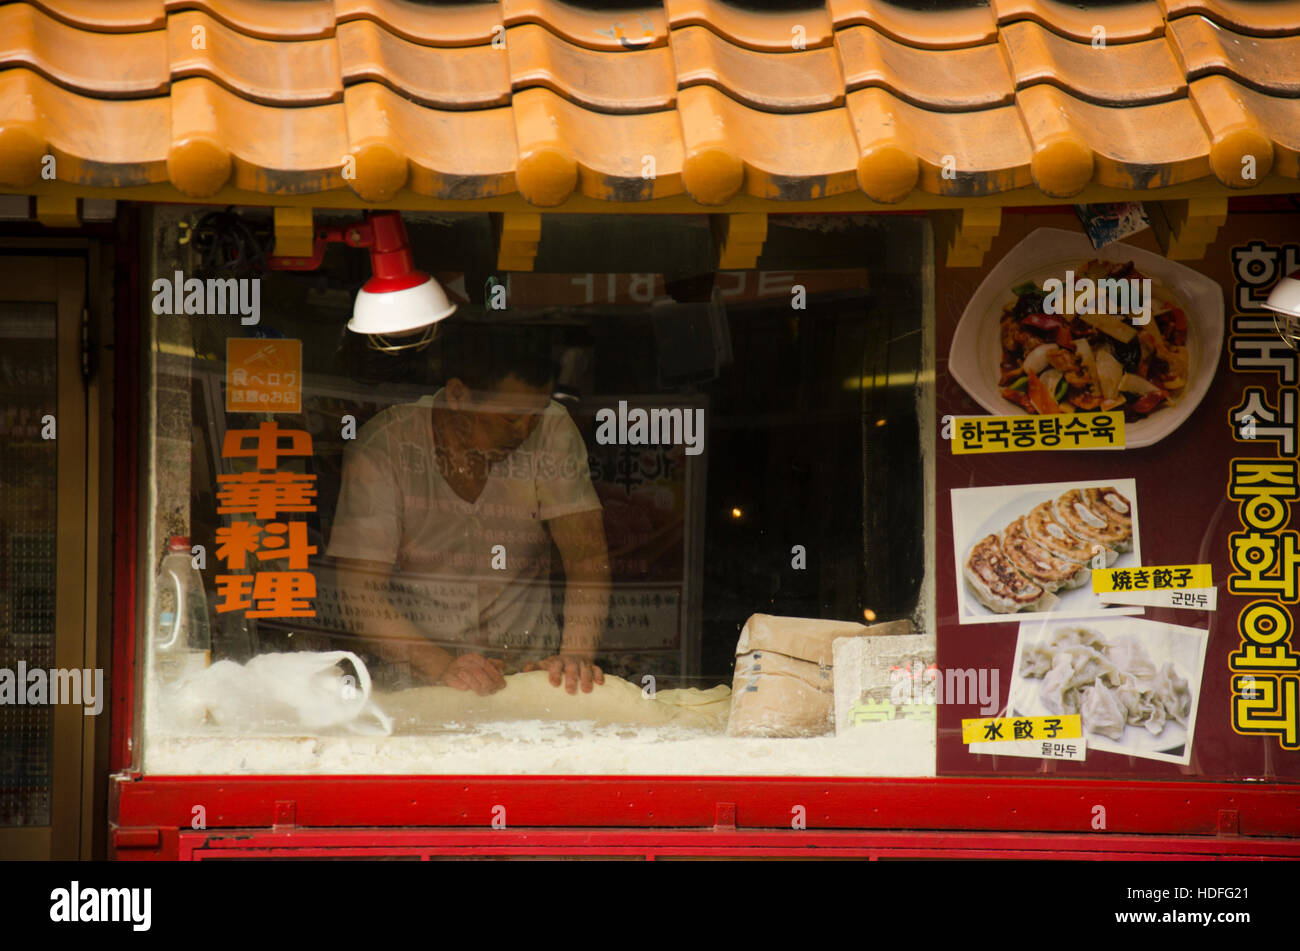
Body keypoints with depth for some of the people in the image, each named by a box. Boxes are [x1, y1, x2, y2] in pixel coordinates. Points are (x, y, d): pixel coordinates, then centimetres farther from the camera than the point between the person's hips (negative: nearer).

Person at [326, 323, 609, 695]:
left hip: (528, 668, 2)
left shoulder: (552, 431, -4)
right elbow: (360, 593, -14)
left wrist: (577, 654, -23)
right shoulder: (381, 451, -11)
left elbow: (587, 555, -6)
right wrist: (442, 667, -28)